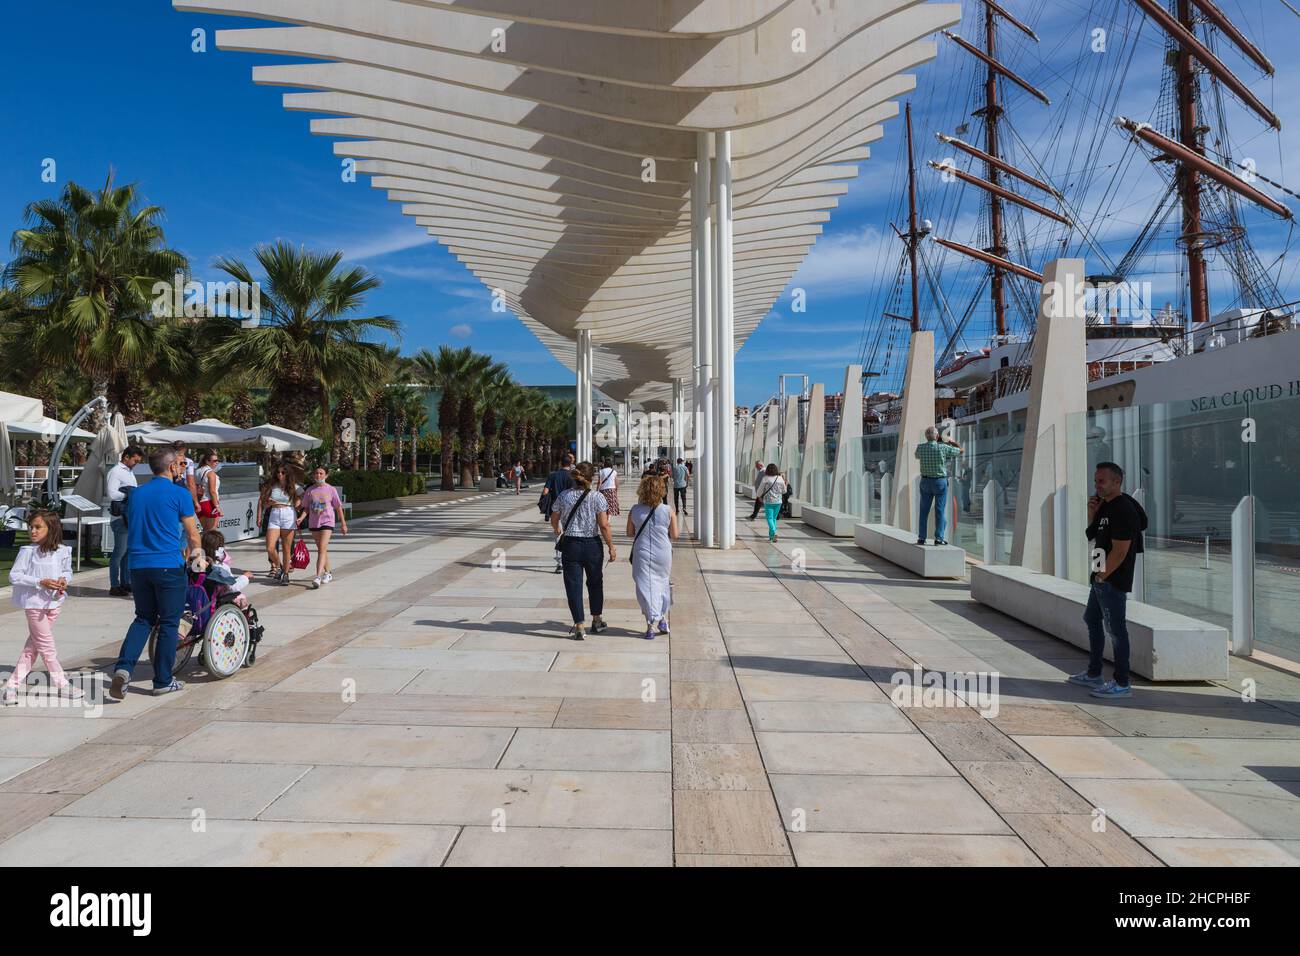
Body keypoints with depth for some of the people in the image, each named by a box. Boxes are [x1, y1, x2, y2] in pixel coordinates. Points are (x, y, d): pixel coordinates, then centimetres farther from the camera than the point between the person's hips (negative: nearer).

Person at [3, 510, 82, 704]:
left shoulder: (62, 551, 1)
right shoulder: (28, 551, -11)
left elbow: (67, 570, 16)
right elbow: (14, 576, -11)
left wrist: (64, 579, -6)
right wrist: (40, 582, -21)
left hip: (54, 602, 5)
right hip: (34, 602, -5)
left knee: (33, 646, 10)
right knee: (47, 646, 3)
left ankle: (12, 686, 19)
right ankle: (62, 685, 12)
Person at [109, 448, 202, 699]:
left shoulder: (136, 493, 12)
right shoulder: (180, 493, -6)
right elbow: (192, 534, 0)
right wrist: (196, 555, 19)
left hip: (138, 565, 6)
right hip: (169, 566, -5)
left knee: (144, 618, 17)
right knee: (169, 623, 5)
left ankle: (123, 667, -3)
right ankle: (163, 681, 12)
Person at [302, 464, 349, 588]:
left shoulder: (331, 489, -2)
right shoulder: (310, 490, 5)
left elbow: (338, 507, 3)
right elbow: (306, 508, 9)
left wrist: (343, 523, 5)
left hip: (327, 522, -4)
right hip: (313, 523, 4)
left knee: (322, 549, -16)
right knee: (321, 549, 15)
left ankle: (318, 576, -23)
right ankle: (327, 573, 30)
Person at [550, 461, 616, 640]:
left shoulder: (564, 496, -3)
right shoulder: (597, 497, -11)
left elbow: (554, 519, 9)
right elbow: (604, 525, -13)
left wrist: (558, 530, 31)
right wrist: (611, 547, -3)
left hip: (570, 544, 1)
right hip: (592, 545, 0)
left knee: (574, 585, 5)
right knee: (595, 583, 19)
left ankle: (579, 627, 4)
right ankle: (597, 621, 32)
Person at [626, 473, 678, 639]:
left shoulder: (634, 510, -7)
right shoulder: (669, 511, -9)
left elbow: (630, 533, 2)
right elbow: (674, 536, -3)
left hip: (642, 555, -1)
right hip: (663, 555, 1)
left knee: (646, 587, 4)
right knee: (662, 583, 21)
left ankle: (651, 625, -2)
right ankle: (663, 618, 25)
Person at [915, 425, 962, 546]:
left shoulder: (920, 447, -5)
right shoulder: (943, 448, -13)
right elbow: (960, 450, 2)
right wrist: (951, 442, 20)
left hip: (925, 481, 3)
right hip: (940, 481, -3)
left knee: (924, 510, 9)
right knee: (940, 510, 3)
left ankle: (921, 537, 9)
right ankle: (939, 538, 2)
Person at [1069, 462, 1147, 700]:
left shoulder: (1123, 510, -19)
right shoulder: (1105, 506, 12)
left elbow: (1120, 551, -22)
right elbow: (1092, 536, 19)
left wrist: (1102, 576, -13)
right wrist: (1091, 513, 4)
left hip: (1113, 581, -11)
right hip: (1100, 579, 11)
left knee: (1116, 629, -5)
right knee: (1092, 622, 19)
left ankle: (1122, 684, 3)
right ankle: (1093, 675, 30)